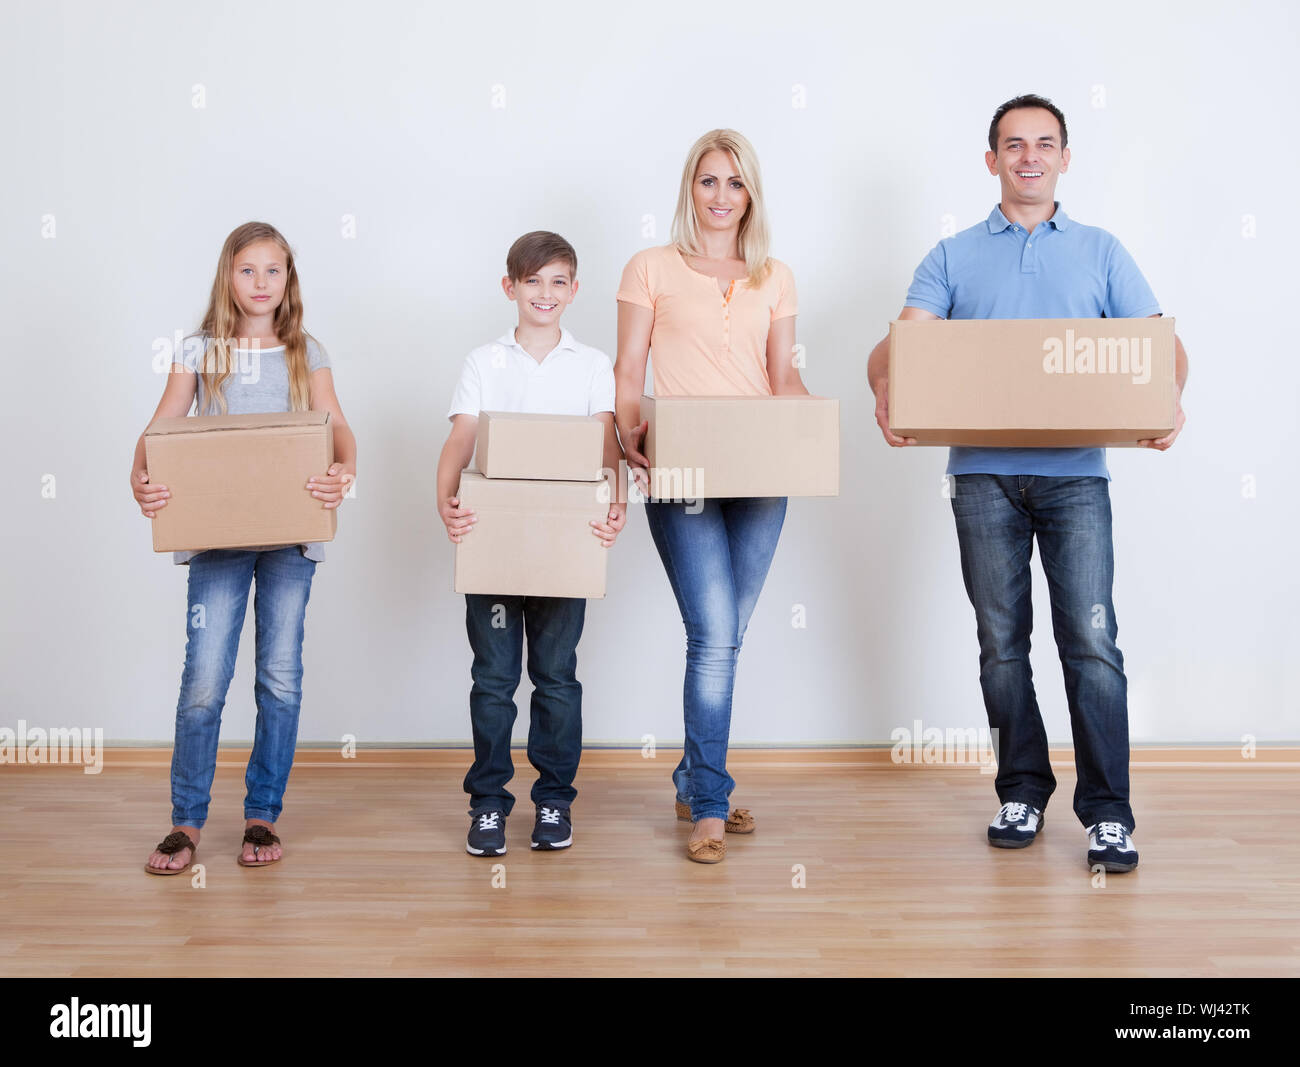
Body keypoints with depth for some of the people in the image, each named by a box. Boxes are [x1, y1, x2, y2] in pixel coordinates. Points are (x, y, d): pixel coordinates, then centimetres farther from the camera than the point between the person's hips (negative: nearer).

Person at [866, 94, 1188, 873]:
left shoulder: (1101, 252, 14)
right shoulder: (954, 257, 14)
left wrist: (1170, 398, -16)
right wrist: (886, 386, -21)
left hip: (1075, 471, -1)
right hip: (984, 471, 1)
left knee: (1091, 640, -7)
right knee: (1002, 641, 6)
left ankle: (1109, 812, 1)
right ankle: (1023, 793, 20)